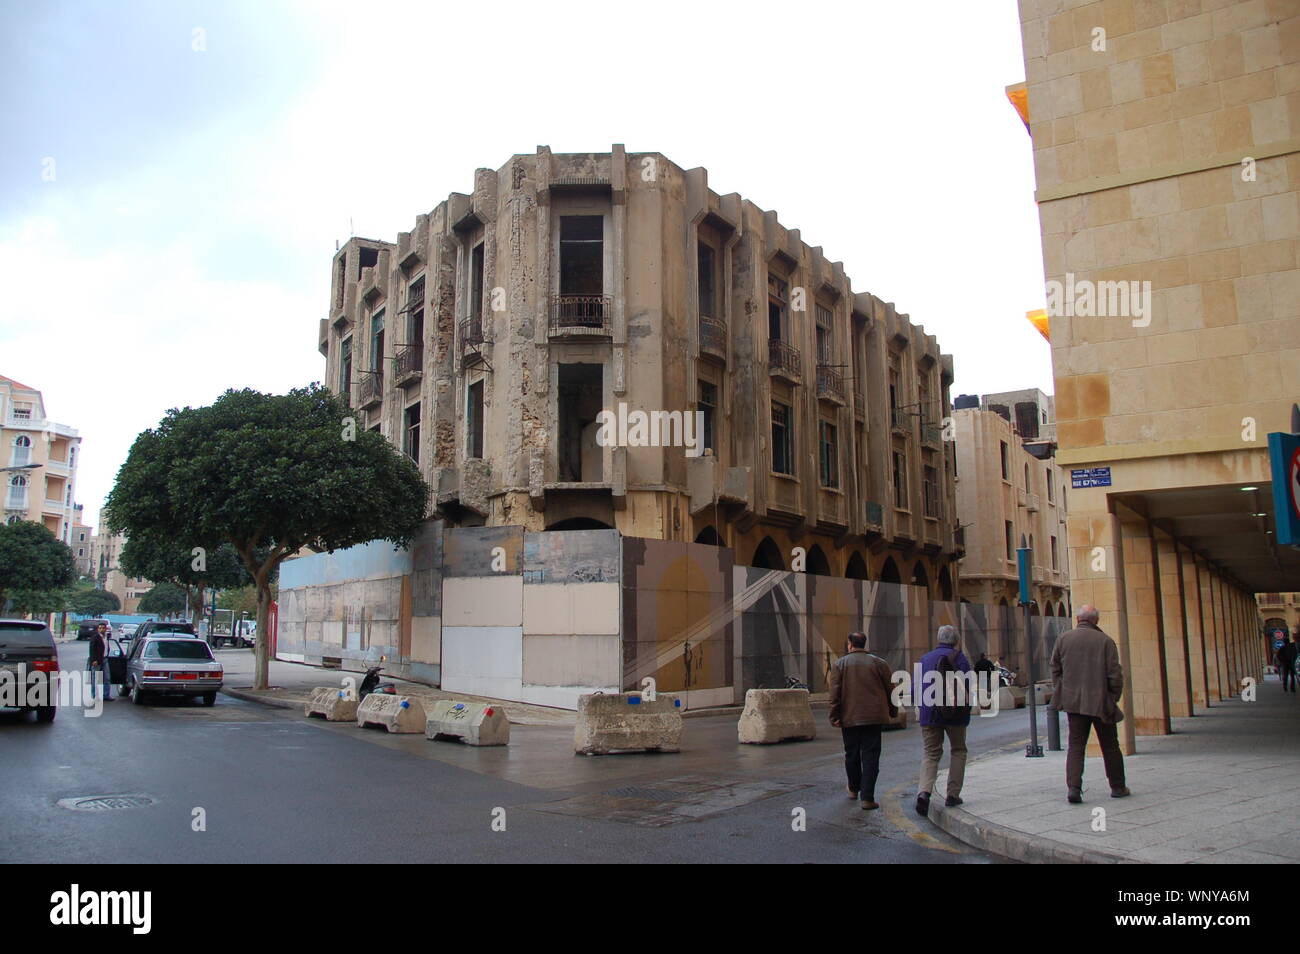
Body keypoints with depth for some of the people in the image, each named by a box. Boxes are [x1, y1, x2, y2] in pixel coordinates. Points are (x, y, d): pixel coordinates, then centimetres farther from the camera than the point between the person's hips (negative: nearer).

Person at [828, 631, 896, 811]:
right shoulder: (879, 663, 5)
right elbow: (890, 689, 7)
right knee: (870, 756, -1)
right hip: (873, 717, 0)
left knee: (851, 755, 15)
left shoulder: (839, 664, 2)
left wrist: (834, 717, -3)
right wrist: (893, 712, 18)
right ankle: (867, 798, -7)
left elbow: (834, 693, -4)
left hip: (849, 718, 0)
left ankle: (854, 789, 31)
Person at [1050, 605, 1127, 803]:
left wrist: (1061, 693, 15)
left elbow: (1055, 668, 7)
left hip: (1073, 702, 2)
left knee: (1076, 745, 5)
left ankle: (1073, 787, -8)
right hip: (1100, 702, -2)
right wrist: (1114, 697, 6)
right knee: (1110, 745, 14)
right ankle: (1118, 787, 25)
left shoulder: (1064, 639, 1)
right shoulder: (1105, 641, -8)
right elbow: (1115, 674, -7)